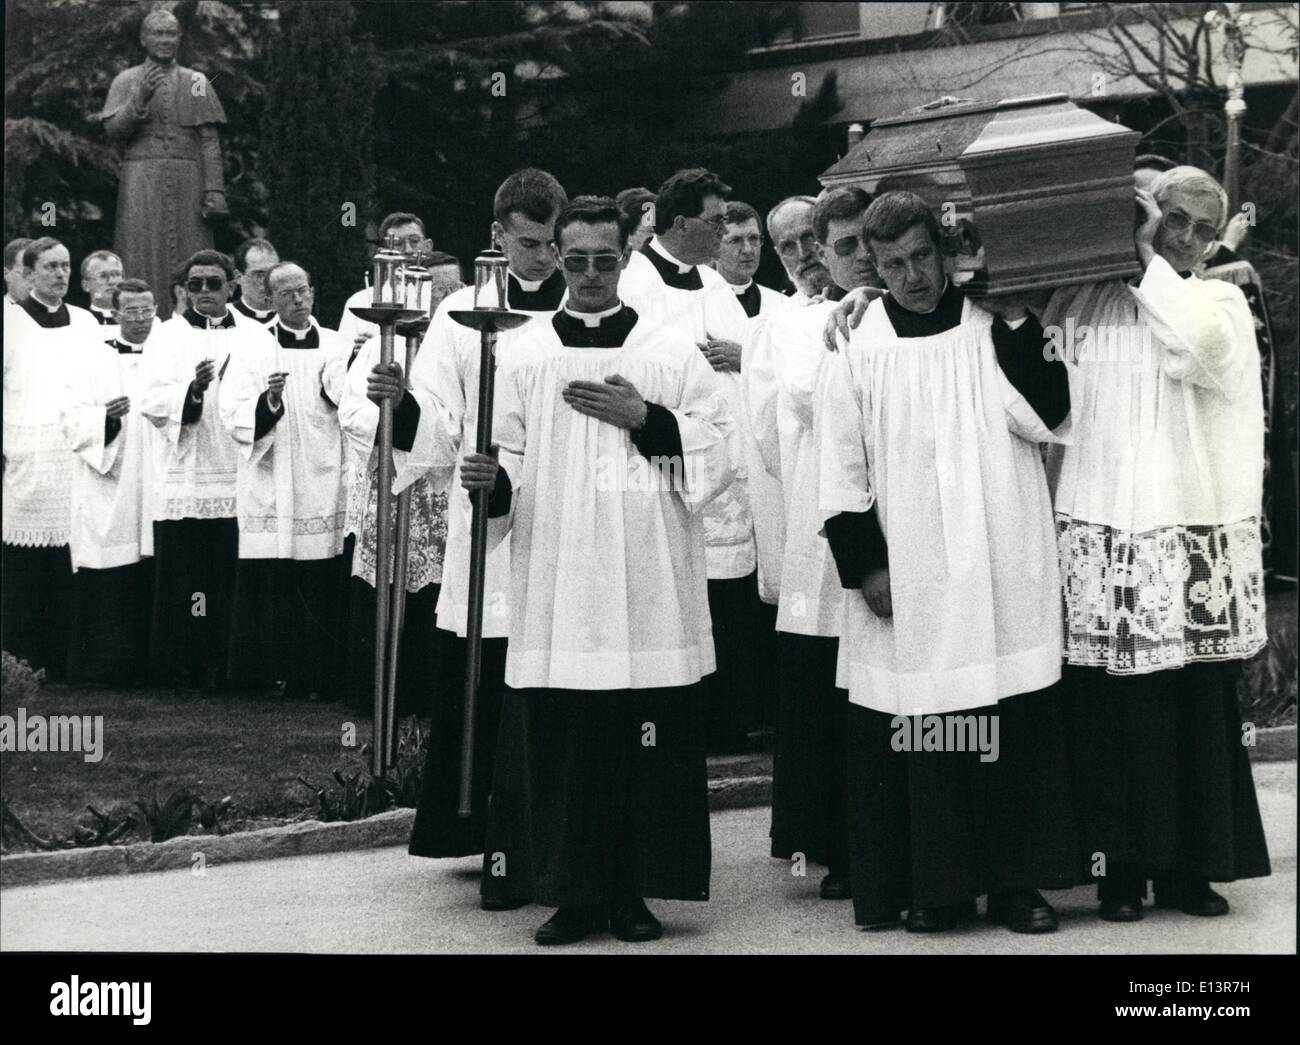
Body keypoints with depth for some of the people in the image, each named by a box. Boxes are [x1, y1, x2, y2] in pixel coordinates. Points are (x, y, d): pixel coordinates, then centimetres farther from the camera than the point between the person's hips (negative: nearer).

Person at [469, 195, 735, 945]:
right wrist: (495, 481, -15)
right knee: (562, 744, 0)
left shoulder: (674, 354, 7)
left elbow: (722, 452, 3)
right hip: (556, 594, 1)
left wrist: (648, 420, -9)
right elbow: (510, 467, 7)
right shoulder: (523, 359, 9)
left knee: (648, 745, 0)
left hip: (649, 596, 0)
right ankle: (574, 893, 10)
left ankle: (634, 890, 11)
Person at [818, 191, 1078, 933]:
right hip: (908, 586, -1)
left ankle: (1017, 879, 12)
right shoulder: (858, 354, 4)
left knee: (1016, 727, 2)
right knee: (919, 734, 0)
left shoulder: (998, 333, 6)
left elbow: (1047, 418, -7)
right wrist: (864, 564, -2)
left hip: (1003, 574, 1)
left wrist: (1017, 324, -8)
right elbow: (843, 474, 4)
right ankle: (936, 886, 10)